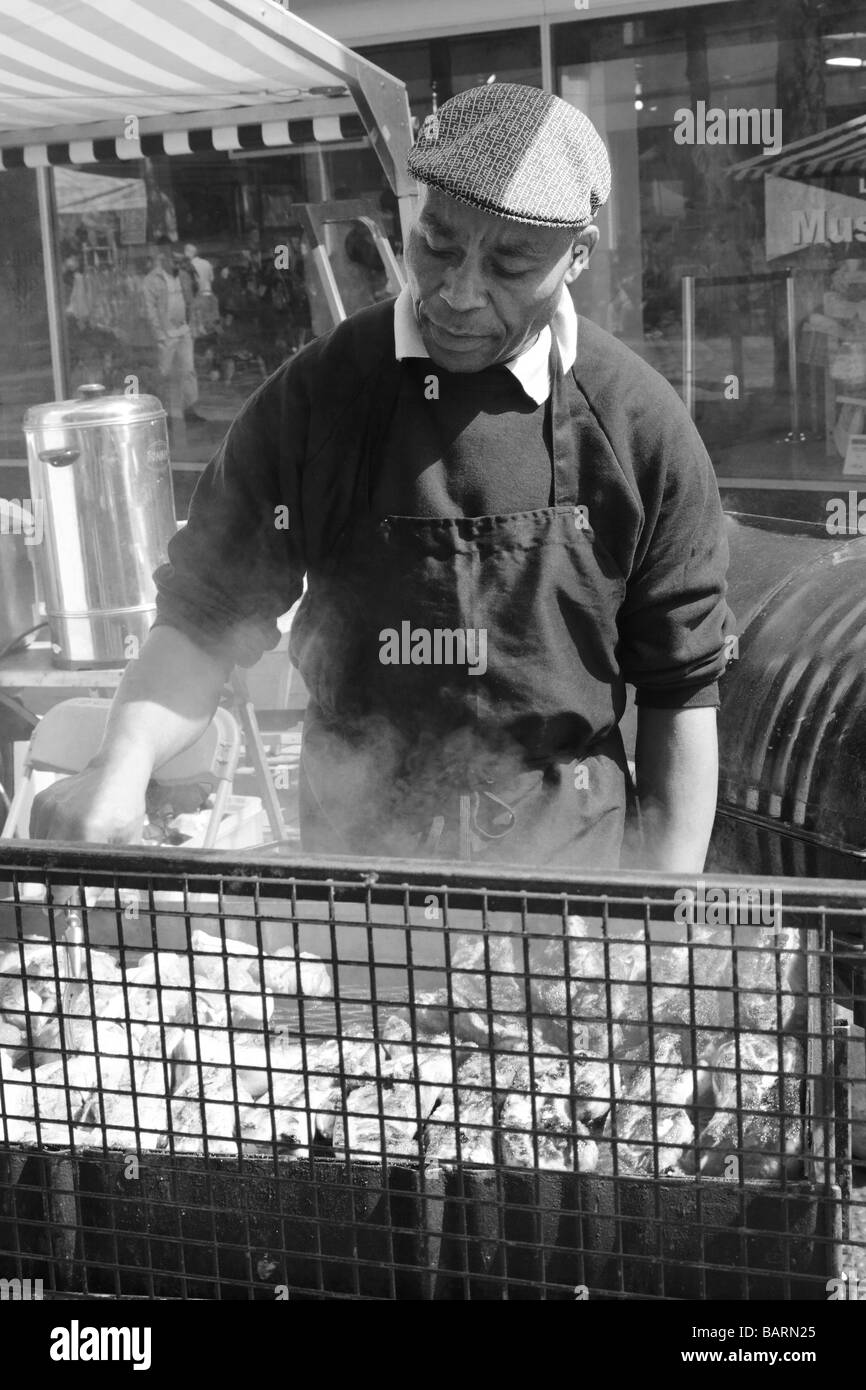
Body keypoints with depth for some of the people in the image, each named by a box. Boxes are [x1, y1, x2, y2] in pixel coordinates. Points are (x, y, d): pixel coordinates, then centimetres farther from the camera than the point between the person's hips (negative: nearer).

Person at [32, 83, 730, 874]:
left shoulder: (642, 430, -11)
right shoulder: (315, 399, -10)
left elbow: (680, 691, -5)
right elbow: (205, 622, -6)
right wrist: (124, 763, -24)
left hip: (568, 866, 0)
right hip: (350, 856, 1)